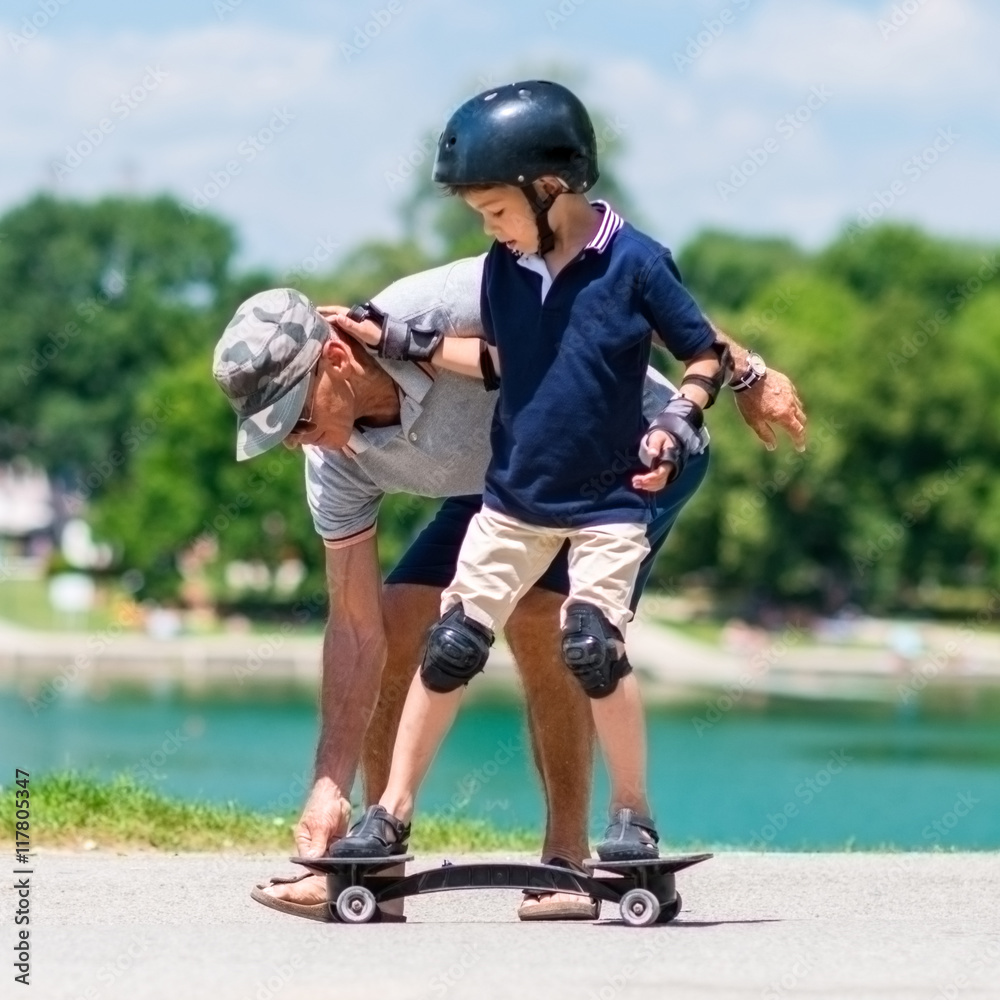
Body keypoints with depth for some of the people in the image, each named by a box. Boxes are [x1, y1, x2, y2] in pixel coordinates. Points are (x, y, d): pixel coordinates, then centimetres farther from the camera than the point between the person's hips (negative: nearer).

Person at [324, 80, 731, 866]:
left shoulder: (634, 263, -14)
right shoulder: (504, 268, 0)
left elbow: (709, 357, -6)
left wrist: (678, 421, -22)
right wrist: (404, 344, 8)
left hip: (609, 502, -5)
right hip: (514, 498, 5)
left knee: (593, 646, -18)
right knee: (449, 647, 2)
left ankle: (633, 814, 1)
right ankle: (391, 816, 11)